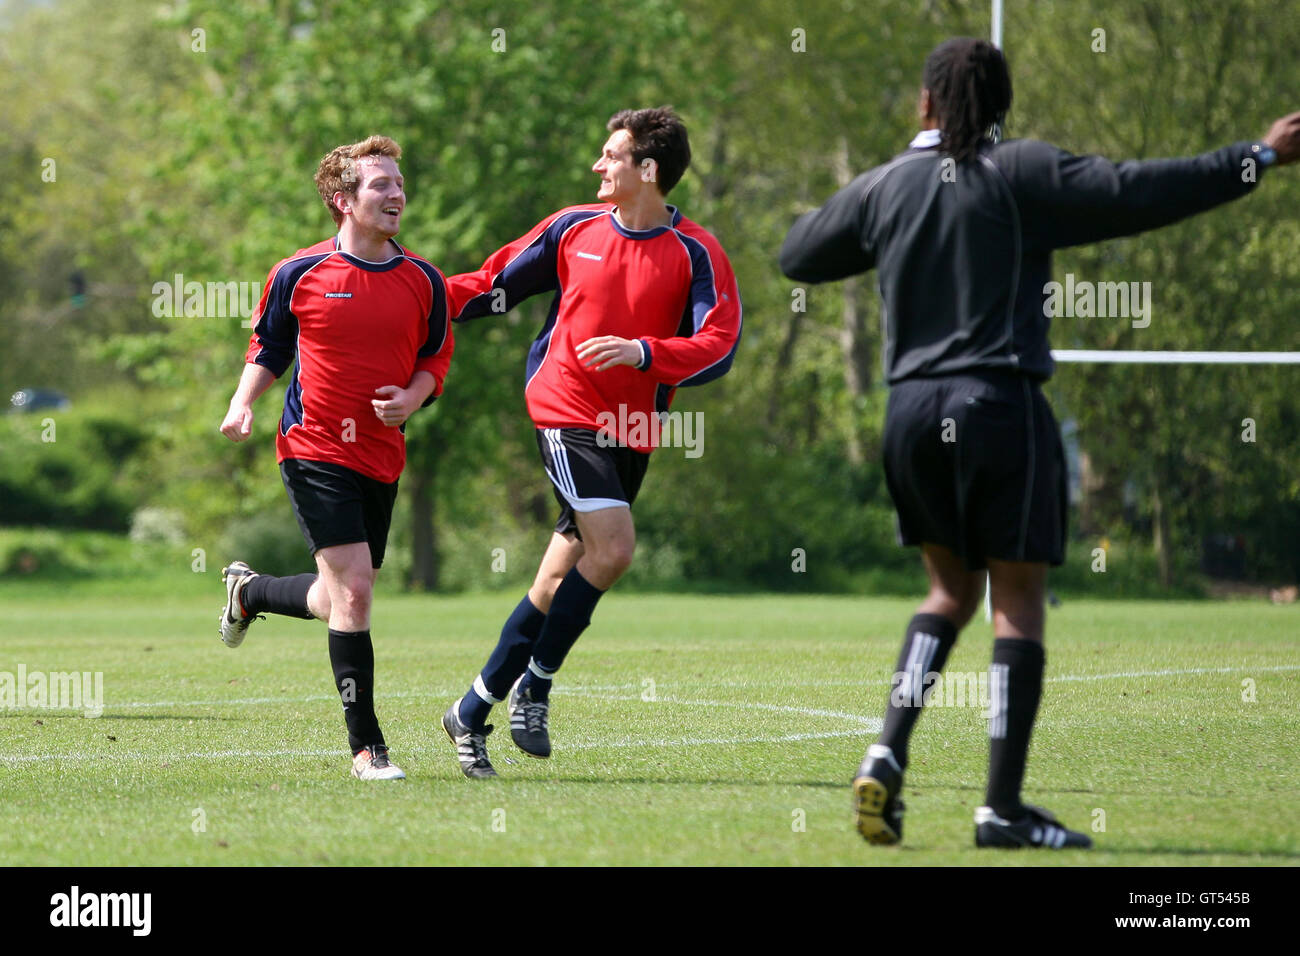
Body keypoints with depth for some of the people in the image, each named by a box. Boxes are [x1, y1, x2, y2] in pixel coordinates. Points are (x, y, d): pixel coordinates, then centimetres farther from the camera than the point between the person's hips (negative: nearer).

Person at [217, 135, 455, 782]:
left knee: (341, 600, 13)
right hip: (315, 452, -5)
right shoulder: (299, 275, -4)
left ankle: (248, 591, 46)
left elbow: (435, 357, 13)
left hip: (382, 456, 5)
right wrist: (243, 405, -6)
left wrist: (412, 398, -7)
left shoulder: (423, 281, 3)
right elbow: (268, 347, 9)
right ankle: (365, 746, -7)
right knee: (353, 588, -15)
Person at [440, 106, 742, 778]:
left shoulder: (696, 255, -3)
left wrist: (643, 353, -26)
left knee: (562, 578, 5)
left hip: (632, 433, 2)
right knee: (612, 548, -20)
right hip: (566, 413, -2)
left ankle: (474, 711, 19)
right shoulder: (574, 227, 4)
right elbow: (497, 283, 15)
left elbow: (718, 346, -12)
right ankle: (535, 682, -4)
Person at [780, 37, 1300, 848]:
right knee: (1018, 598, 1)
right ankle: (1003, 806, -2)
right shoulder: (1022, 174, -4)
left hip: (912, 410, 5)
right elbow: (1133, 194, -11)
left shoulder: (882, 188, 9)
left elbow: (800, 256, 21)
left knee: (952, 590, 19)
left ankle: (889, 754, 0)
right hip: (999, 404, -5)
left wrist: (816, 217, 43)